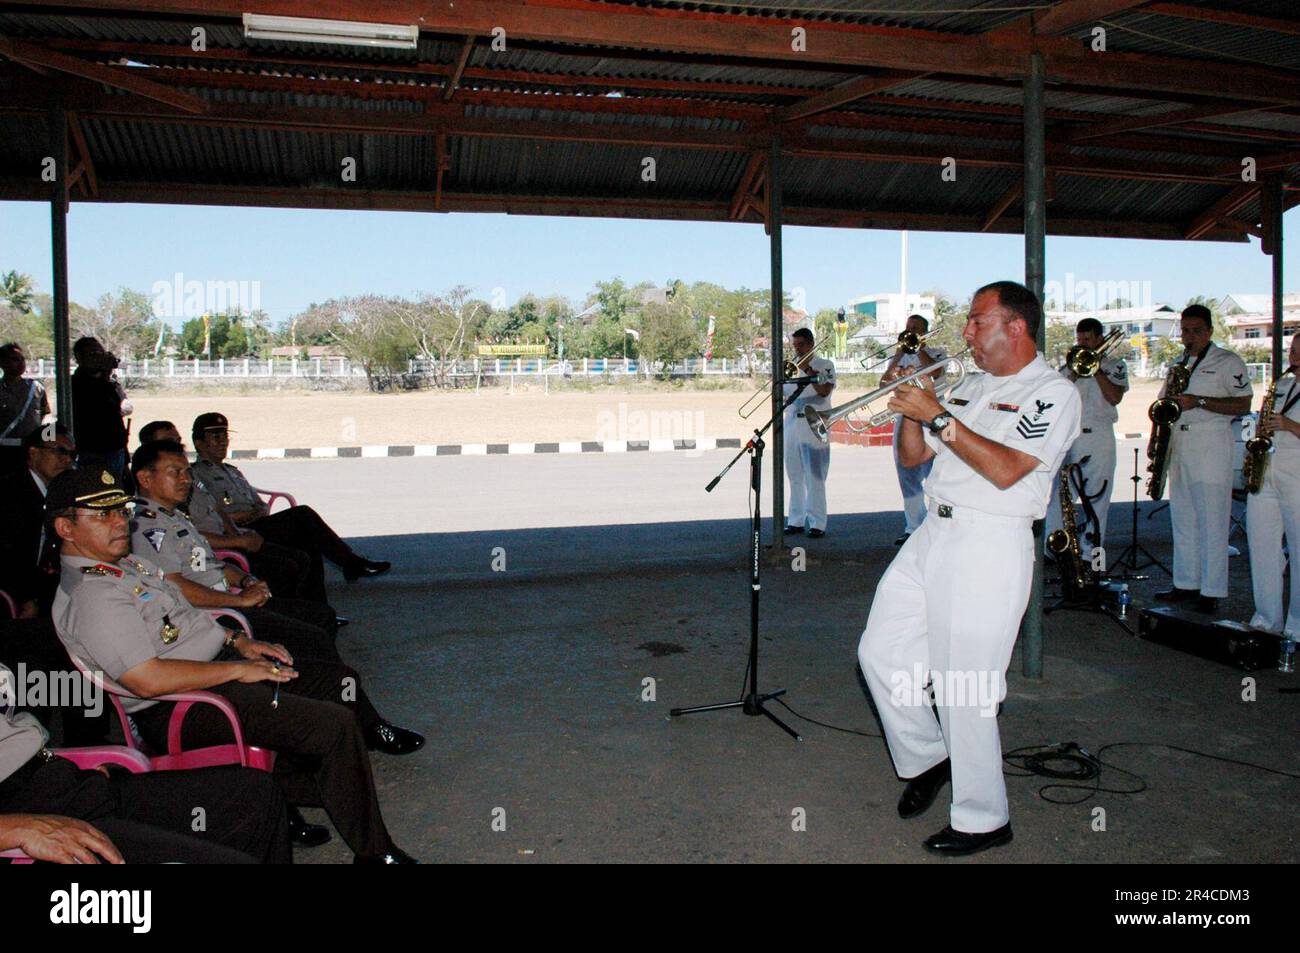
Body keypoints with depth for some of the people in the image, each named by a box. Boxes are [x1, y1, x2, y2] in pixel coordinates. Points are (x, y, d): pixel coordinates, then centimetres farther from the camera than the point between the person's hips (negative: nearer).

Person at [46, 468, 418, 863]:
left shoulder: (126, 562, 12)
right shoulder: (90, 595, -20)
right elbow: (147, 680, -29)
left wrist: (237, 641, 9)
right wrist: (238, 669, -20)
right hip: (179, 711, -11)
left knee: (339, 681, 11)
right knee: (336, 726, -20)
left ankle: (281, 796, 14)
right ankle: (374, 853, -6)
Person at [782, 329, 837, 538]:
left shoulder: (825, 365, 3)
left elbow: (824, 390, -13)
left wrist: (807, 369, -14)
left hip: (814, 425, -5)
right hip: (791, 424, 5)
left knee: (814, 478, -7)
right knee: (795, 477, 7)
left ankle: (817, 523, -5)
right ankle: (796, 520, 12)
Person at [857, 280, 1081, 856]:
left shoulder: (1053, 392, -5)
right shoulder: (969, 387, 17)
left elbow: (1005, 470, -20)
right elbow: (913, 457, 18)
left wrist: (937, 416, -18)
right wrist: (911, 409, 0)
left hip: (990, 546, -8)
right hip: (932, 536, 8)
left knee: (964, 690, -5)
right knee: (880, 652, 9)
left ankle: (983, 819, 13)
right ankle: (926, 758, 31)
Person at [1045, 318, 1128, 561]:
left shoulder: (1114, 364, 8)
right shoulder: (1069, 366, 15)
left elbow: (1115, 397, -7)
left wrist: (1095, 369, -8)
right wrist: (1075, 373, -8)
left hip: (1099, 437, -2)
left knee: (1097, 499, 1)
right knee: (1058, 497, 0)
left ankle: (1091, 553, 8)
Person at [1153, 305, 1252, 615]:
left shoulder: (1228, 362, -1)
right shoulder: (1177, 364, 18)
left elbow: (1243, 406, -7)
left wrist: (1199, 401, -17)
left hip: (1211, 447, -6)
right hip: (1177, 448, 7)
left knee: (1212, 523, -6)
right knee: (1182, 520, 10)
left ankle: (1212, 592, -2)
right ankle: (1186, 584, 18)